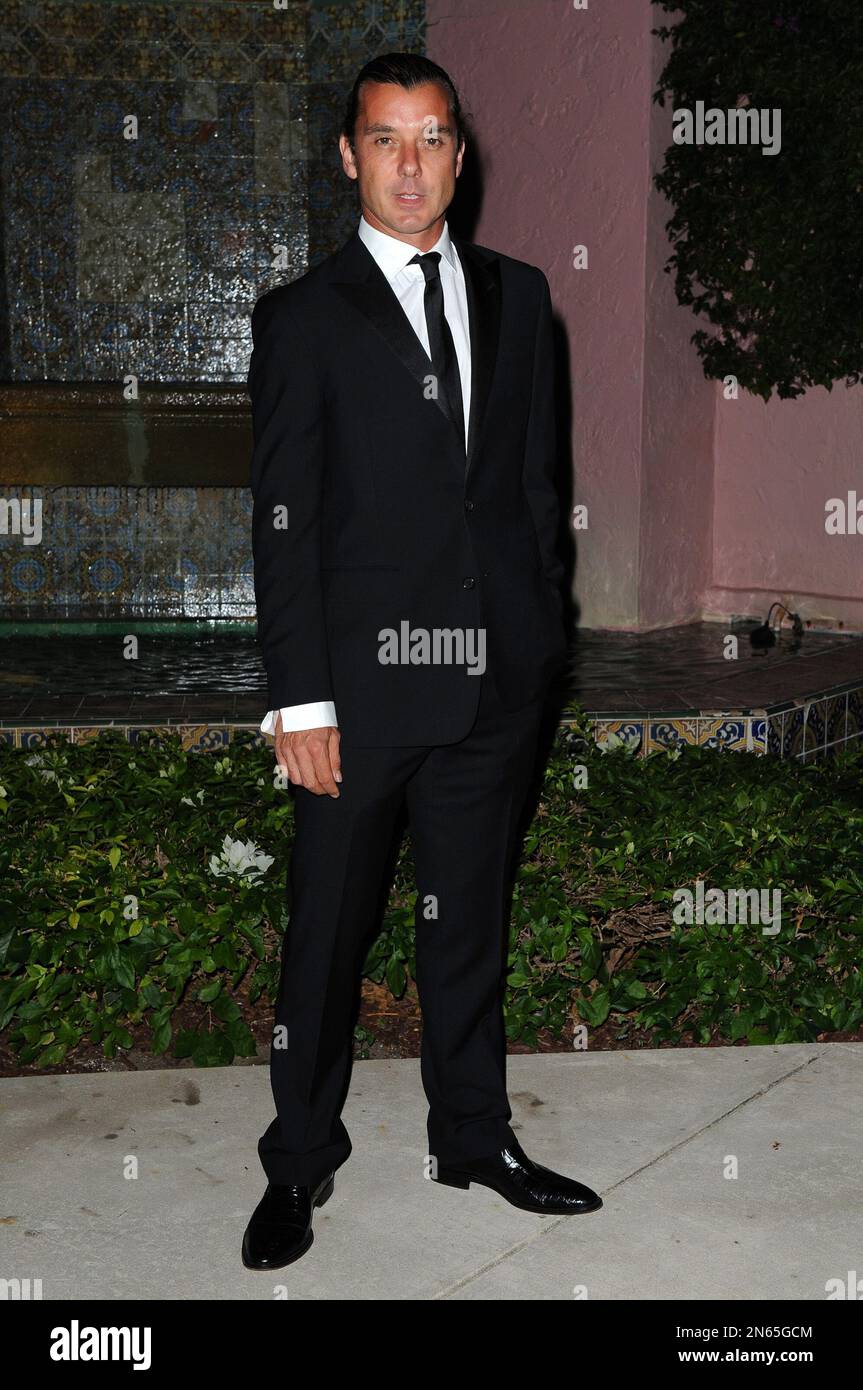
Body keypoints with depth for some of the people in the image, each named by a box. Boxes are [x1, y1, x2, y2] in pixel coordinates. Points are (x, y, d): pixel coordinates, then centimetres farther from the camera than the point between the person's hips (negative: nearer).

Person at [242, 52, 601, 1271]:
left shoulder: (518, 298, 11)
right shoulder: (303, 319, -1)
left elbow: (539, 478, 12)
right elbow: (283, 521, -6)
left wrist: (543, 632, 6)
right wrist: (300, 701, -11)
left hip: (496, 676, 3)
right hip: (365, 676, -3)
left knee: (471, 917, 15)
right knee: (326, 931, 7)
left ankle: (472, 1135, 32)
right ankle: (301, 1161, 24)